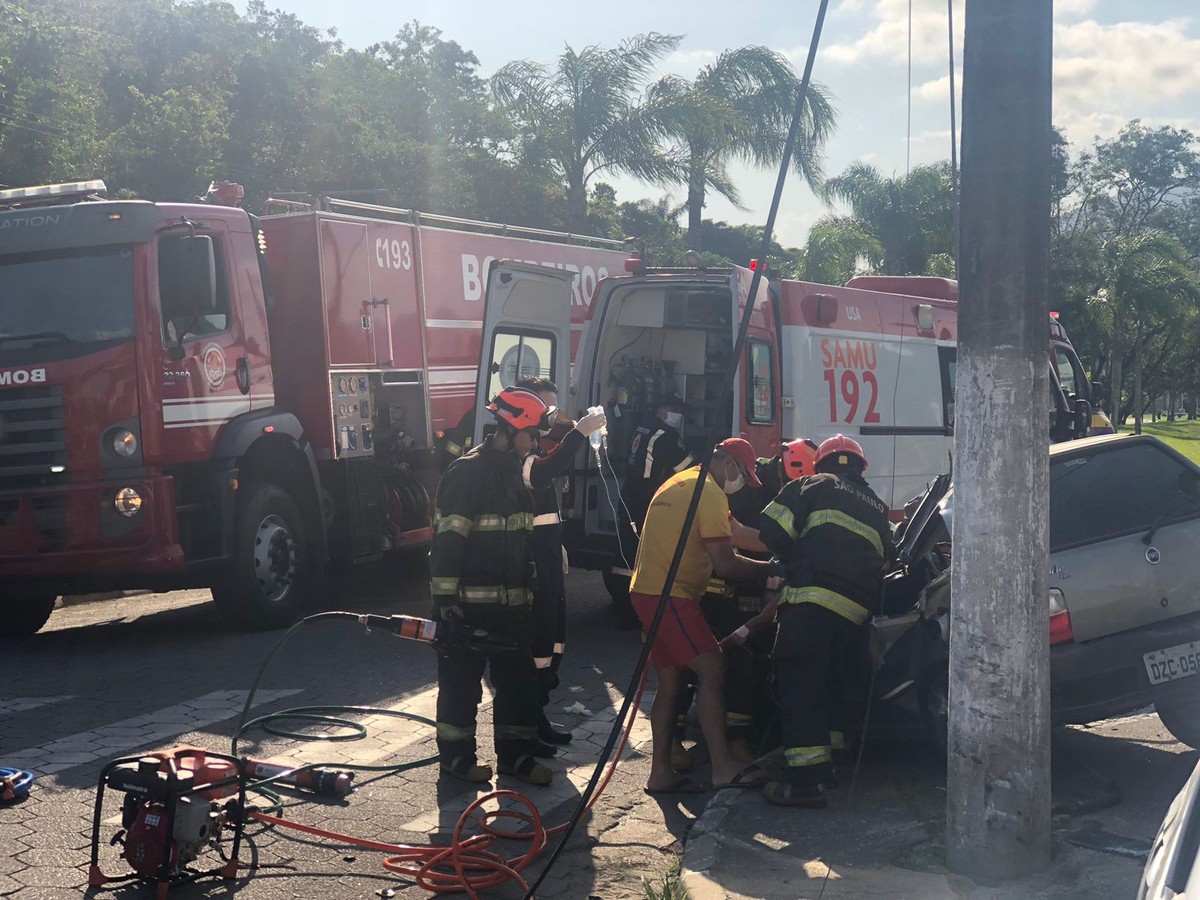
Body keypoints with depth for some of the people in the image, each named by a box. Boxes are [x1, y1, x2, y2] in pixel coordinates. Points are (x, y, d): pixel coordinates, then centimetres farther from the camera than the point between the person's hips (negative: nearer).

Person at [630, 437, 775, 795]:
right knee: (712, 671, -11)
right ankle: (723, 768, -12)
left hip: (647, 591, 10)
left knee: (671, 683, 11)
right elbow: (724, 563, -14)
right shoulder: (710, 493, -11)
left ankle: (661, 773, 12)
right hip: (669, 595, -10)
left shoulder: (677, 483, 21)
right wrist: (768, 570, -2)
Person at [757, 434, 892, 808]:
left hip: (812, 597, -6)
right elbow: (882, 556, 26)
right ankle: (826, 760, 26)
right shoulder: (877, 507, 28)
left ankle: (806, 779, -12)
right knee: (828, 683, 20)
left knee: (799, 683, -6)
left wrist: (793, 561, 17)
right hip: (857, 606, 6)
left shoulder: (813, 485, 11)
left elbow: (771, 531, 0)